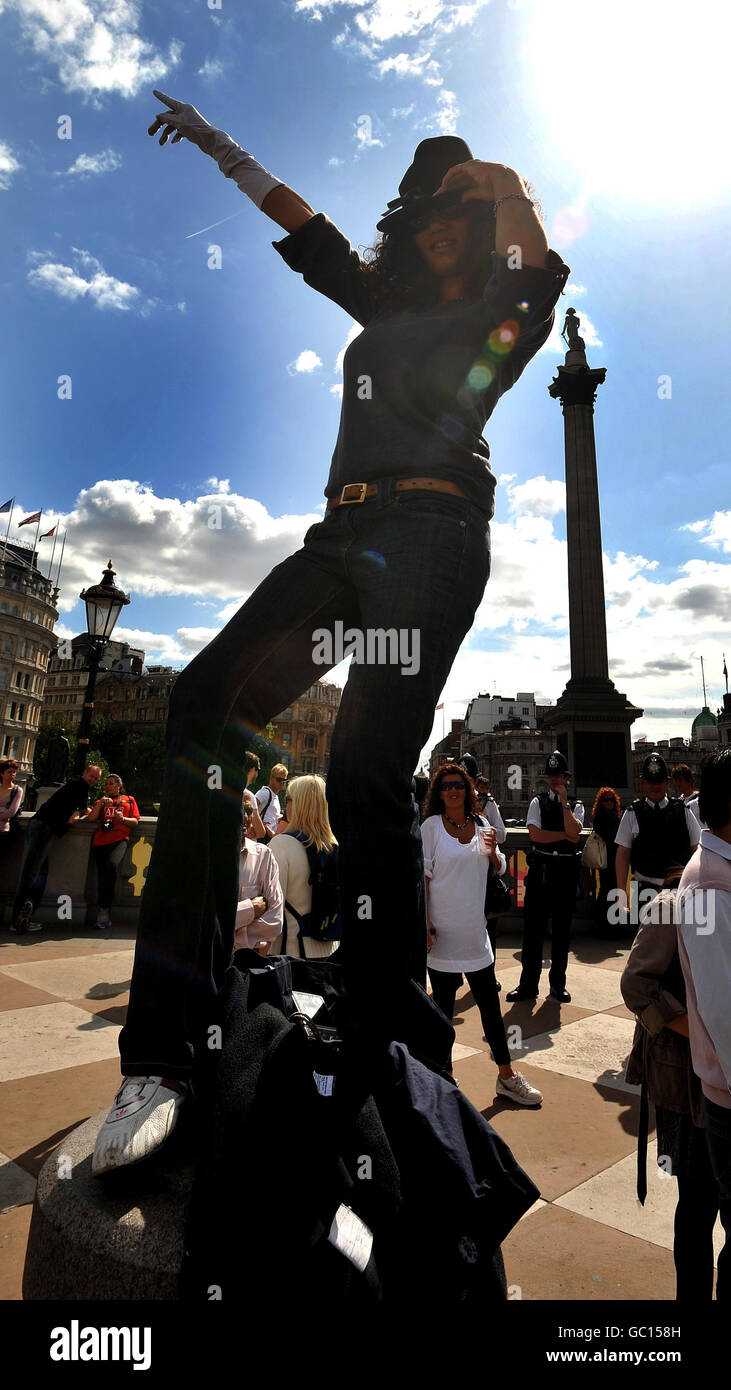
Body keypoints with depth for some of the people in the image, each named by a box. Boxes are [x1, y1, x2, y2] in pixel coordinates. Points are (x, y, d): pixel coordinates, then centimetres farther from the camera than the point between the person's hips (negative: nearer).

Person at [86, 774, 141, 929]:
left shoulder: (129, 800, 22)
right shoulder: (101, 801, 27)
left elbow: (135, 822, 13)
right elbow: (91, 818, 10)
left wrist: (123, 818, -6)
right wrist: (100, 803, -2)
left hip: (119, 839, -3)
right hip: (100, 840, 3)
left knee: (111, 865, -29)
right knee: (102, 874, -7)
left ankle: (103, 909, -22)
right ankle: (104, 916, 2)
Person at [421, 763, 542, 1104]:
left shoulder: (481, 824, 6)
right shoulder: (431, 826, -7)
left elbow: (500, 869, 15)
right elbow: (422, 877, -8)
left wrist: (492, 851, -7)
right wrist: (424, 921, -14)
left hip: (475, 929, 4)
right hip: (443, 932, -4)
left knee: (490, 1003, 12)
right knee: (443, 1005, 9)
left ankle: (506, 1076, 26)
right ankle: (444, 1073, 26)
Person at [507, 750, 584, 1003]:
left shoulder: (576, 806, 6)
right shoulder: (538, 802, 5)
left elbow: (574, 834, -12)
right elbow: (535, 834, -9)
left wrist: (564, 802, -10)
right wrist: (565, 835, -8)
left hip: (566, 870, 1)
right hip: (540, 868, -1)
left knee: (562, 929, 9)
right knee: (533, 928, 2)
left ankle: (558, 984, 23)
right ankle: (528, 985, 12)